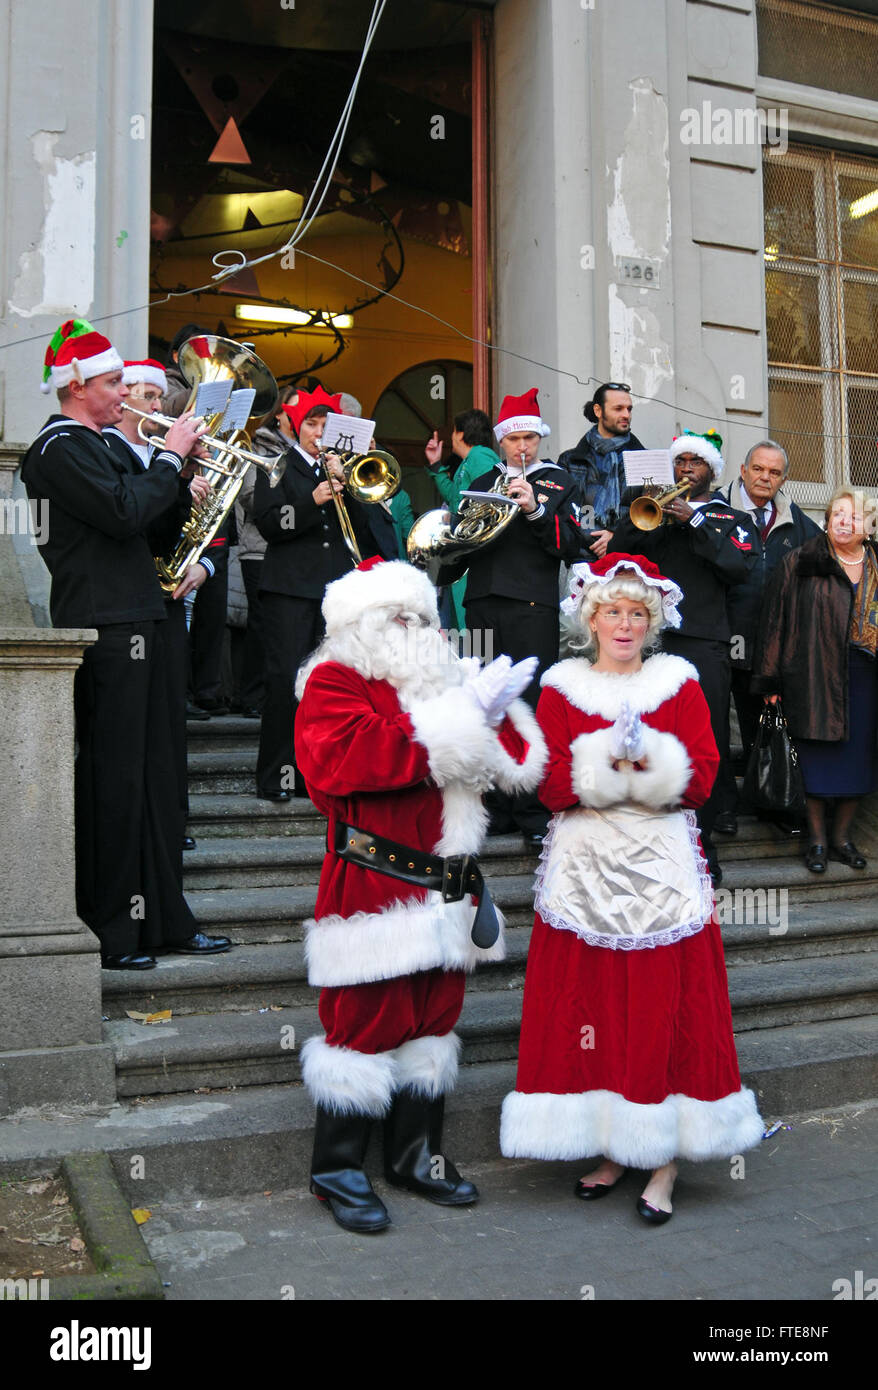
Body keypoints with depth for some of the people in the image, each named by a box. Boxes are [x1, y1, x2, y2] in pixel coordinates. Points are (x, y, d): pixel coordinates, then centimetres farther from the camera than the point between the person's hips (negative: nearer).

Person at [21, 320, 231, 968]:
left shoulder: (104, 445, 20)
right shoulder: (60, 448, -9)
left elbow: (148, 521, 20)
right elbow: (123, 513, -22)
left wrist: (182, 483, 5)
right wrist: (171, 457, -11)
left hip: (137, 623, 10)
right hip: (104, 630, -10)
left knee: (153, 776, 12)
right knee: (112, 780, -4)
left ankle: (165, 918, 21)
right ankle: (107, 932, 6)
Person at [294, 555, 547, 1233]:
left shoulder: (442, 681, 17)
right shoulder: (334, 683, -5)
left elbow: (517, 764, 14)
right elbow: (345, 759, -26)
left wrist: (495, 714, -9)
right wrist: (463, 719, -23)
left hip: (445, 891, 8)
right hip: (373, 889, -7)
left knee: (433, 1019, 15)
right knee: (365, 1024, -2)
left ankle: (416, 1154, 30)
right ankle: (338, 1169, 15)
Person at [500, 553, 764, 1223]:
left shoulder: (680, 684, 7)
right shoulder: (561, 688, 6)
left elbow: (701, 781, 0)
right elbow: (552, 786, -3)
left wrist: (652, 763, -18)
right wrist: (609, 760, -18)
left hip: (662, 866, 0)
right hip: (585, 866, 1)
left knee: (668, 1008, 0)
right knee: (592, 1007, 3)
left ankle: (665, 1159, 11)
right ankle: (612, 1148, 19)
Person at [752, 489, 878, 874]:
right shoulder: (800, 564, 1)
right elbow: (776, 619, -2)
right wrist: (771, 680, -7)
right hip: (815, 676, -3)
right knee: (817, 756, 1)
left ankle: (842, 836, 22)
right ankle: (817, 839, 14)